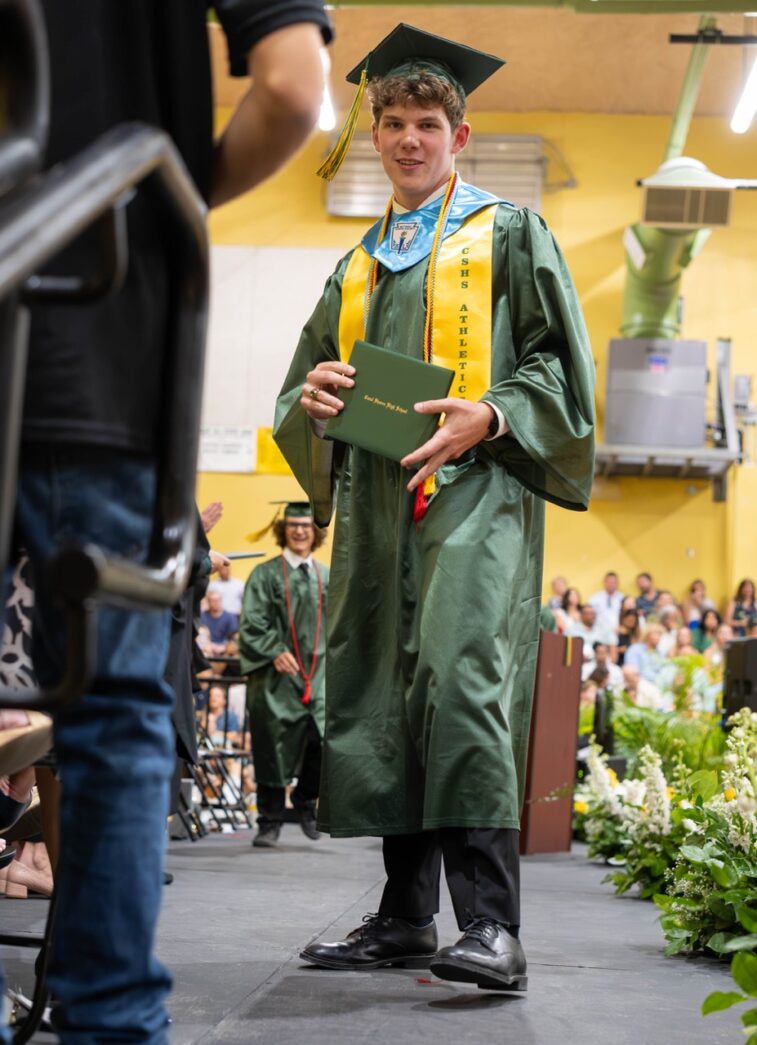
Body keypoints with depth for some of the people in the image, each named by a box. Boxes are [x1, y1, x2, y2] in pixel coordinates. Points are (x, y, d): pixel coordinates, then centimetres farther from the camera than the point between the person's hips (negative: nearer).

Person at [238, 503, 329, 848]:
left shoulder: (327, 577, 13)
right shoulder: (265, 574, 4)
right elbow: (253, 623, -4)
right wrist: (275, 651, -19)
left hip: (318, 675, 2)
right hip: (275, 677, -2)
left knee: (325, 739, -15)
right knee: (272, 749, -1)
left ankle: (305, 801, 11)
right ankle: (269, 823, 10)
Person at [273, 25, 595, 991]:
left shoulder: (509, 236, 11)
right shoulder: (357, 267, 25)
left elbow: (558, 363, 2)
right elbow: (308, 379, 26)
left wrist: (487, 418, -16)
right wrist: (310, 394, 1)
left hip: (475, 489, -6)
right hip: (375, 501, 6)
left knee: (460, 679, -22)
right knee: (378, 693, 2)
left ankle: (491, 926, -26)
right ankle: (404, 916, 11)